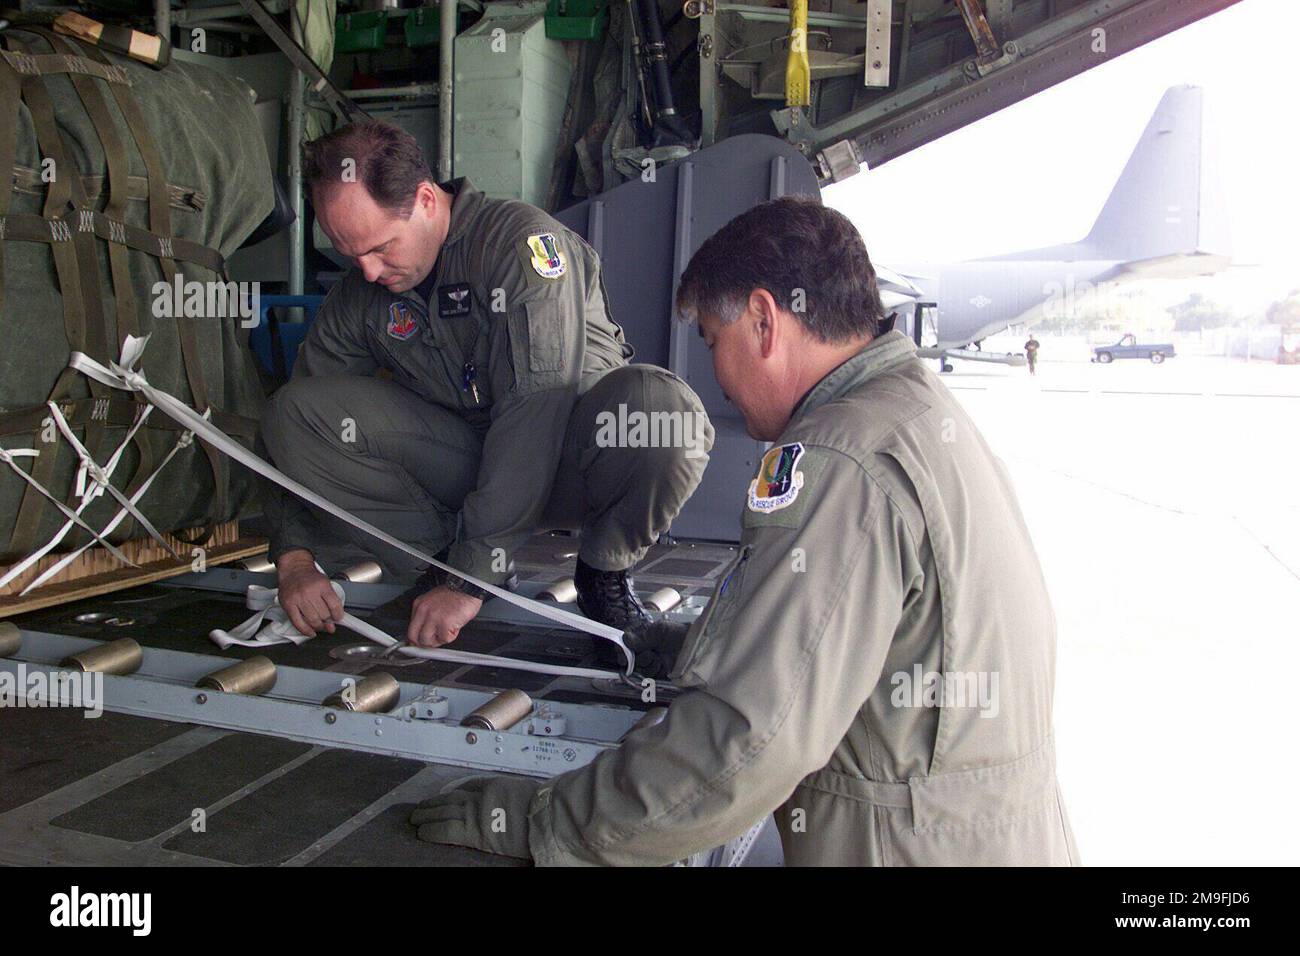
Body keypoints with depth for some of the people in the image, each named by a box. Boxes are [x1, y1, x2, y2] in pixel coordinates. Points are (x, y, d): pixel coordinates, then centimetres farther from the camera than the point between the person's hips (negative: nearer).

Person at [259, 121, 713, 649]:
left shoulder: (522, 240, -21)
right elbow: (297, 419, 4)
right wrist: (293, 557, -13)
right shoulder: (357, 295, -1)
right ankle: (444, 560, -5)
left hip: (563, 457, -4)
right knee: (292, 411, -15)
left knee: (661, 405, -38)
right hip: (462, 462, 4)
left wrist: (471, 579, -32)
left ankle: (603, 572, -9)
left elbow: (536, 413, -30)